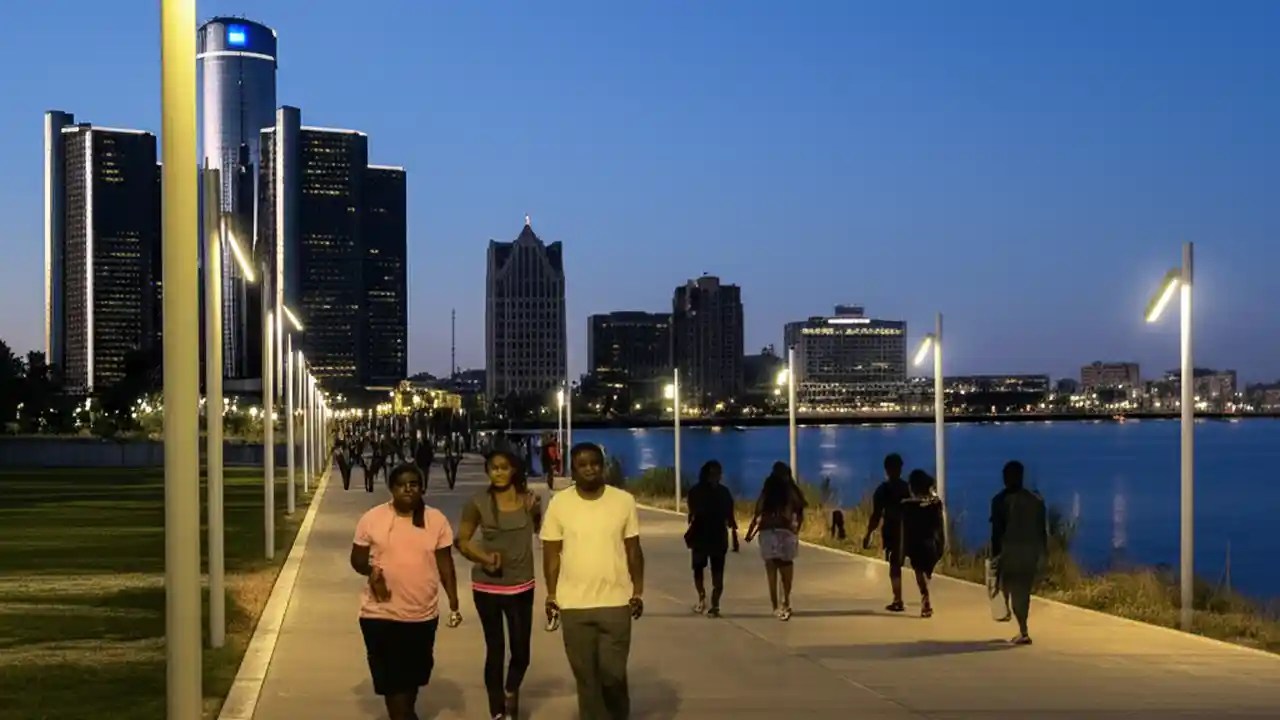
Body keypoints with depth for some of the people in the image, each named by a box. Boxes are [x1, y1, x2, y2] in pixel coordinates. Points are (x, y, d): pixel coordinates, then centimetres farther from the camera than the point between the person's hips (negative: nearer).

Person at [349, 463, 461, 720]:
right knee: (392, 680, -2)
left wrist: (454, 606, -1)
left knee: (413, 676, 20)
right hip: (381, 614, -2)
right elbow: (357, 559, 3)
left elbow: (445, 565, 3)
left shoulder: (436, 520, -2)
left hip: (423, 615, 2)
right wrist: (370, 570, -19)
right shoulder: (372, 519, -6)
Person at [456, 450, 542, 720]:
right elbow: (462, 540, -2)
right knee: (495, 649, 6)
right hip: (487, 587, -2)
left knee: (521, 651, 3)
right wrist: (483, 558, -20)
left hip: (521, 586, 2)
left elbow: (541, 531, 12)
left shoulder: (529, 499, -3)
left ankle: (511, 692, 35)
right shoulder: (478, 503, -9)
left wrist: (535, 513, -9)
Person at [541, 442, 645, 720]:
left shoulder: (624, 501, -1)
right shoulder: (559, 503, -2)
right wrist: (551, 595, 0)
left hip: (616, 601, 0)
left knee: (613, 674, -1)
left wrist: (638, 592, 2)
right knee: (585, 675, 7)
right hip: (573, 604, 1)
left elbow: (633, 550, 5)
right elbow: (551, 553, 3)